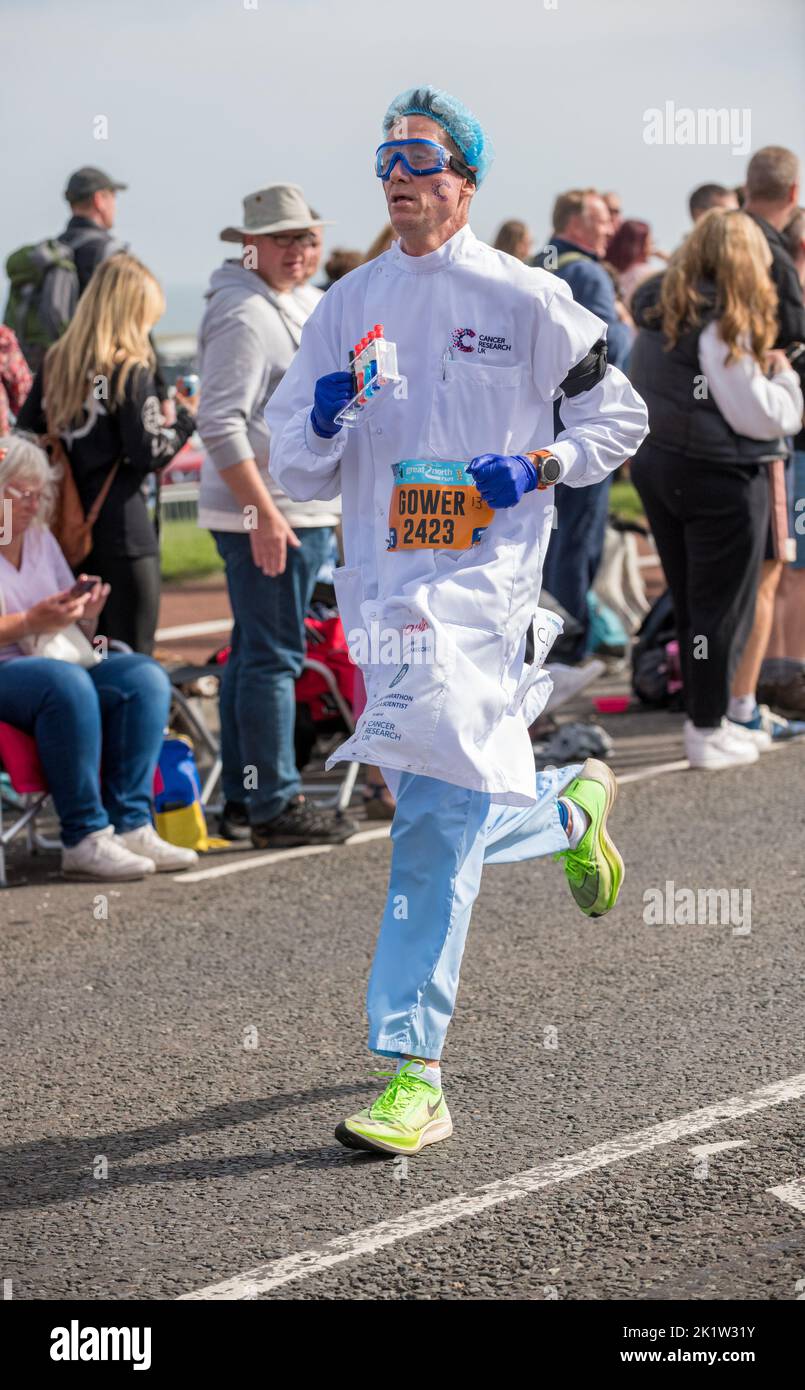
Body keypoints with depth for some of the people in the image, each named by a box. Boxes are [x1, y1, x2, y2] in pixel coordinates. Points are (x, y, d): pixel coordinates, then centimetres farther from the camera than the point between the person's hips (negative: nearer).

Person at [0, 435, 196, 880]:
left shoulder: (41, 539, 19)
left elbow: (74, 636, 23)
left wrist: (85, 616, -1)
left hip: (57, 661, 8)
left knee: (145, 677, -16)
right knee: (66, 682, -37)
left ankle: (130, 824, -22)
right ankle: (84, 839, -33)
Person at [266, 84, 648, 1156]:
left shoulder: (525, 299, 1)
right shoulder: (349, 305, 13)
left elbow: (618, 417, 9)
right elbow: (296, 472, 13)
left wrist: (538, 467, -9)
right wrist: (323, 423, -10)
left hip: (482, 583, -5)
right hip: (380, 585, 5)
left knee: (438, 825, -15)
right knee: (449, 820, 14)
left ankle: (415, 1081, -7)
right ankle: (575, 805, 46)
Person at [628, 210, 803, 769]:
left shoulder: (661, 316, 8)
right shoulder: (724, 324, -17)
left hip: (657, 466, 8)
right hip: (719, 477, -8)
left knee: (690, 602, 16)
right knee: (722, 608, 2)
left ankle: (708, 717, 26)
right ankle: (707, 733, 9)